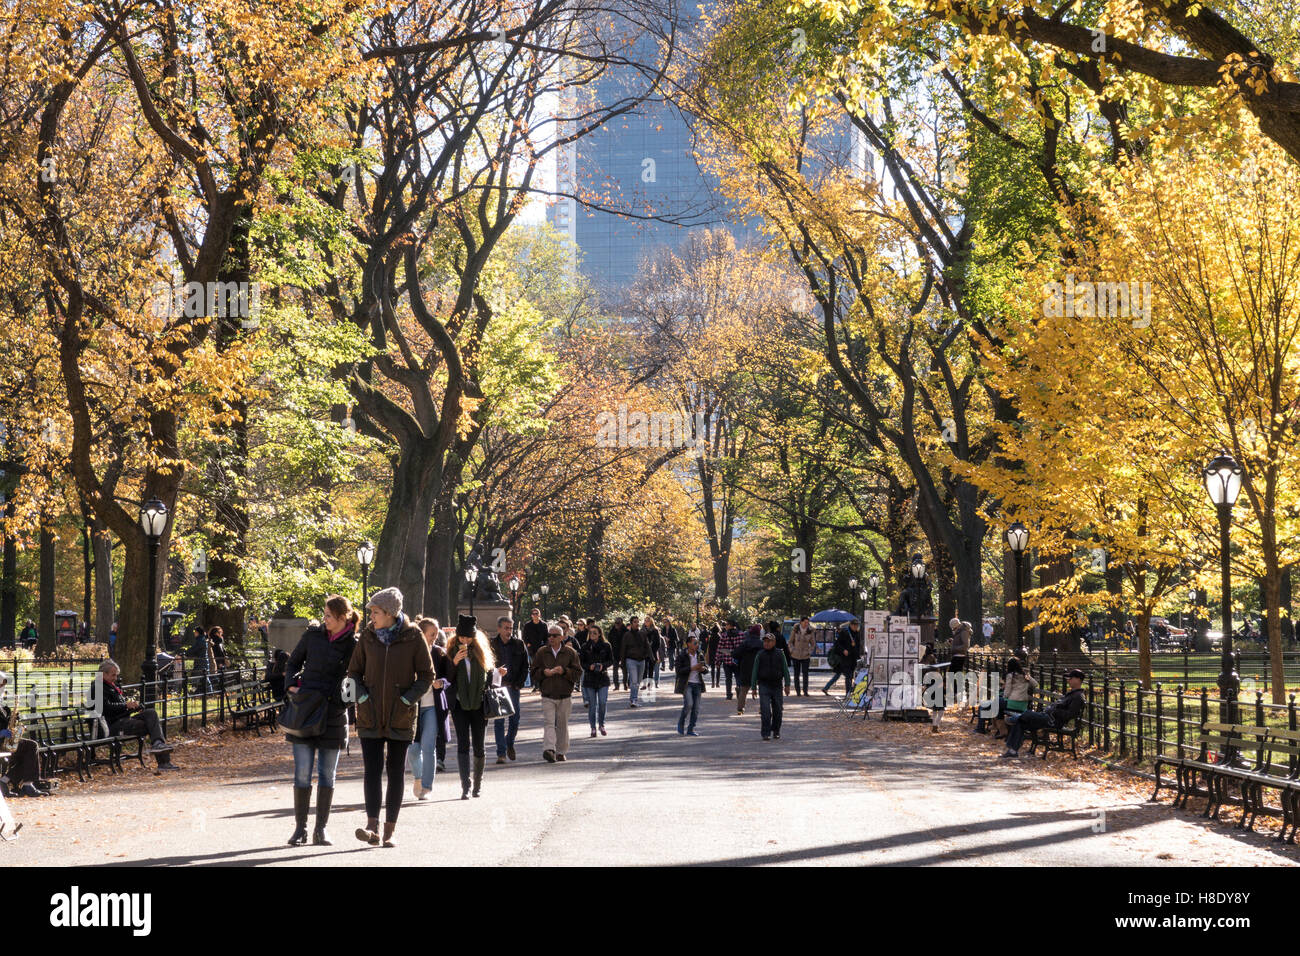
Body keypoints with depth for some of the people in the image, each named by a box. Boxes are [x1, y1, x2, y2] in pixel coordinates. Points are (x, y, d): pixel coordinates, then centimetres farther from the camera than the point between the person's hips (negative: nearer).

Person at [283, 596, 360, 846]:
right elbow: (292, 663, 16)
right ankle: (300, 828, 7)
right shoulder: (312, 636, 4)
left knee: (327, 774, 4)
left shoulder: (354, 646, -1)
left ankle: (321, 830, 11)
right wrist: (292, 685, -1)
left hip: (333, 714, -1)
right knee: (302, 773, -1)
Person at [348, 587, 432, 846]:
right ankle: (372, 828, -17)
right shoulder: (368, 636, 3)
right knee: (371, 769, -10)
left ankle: (389, 831, 10)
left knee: (396, 771, 4)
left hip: (401, 716, -1)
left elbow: (426, 675, 0)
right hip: (371, 715, 1)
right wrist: (362, 697, -5)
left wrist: (407, 699, -10)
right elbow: (354, 671, 10)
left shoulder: (413, 637, -4)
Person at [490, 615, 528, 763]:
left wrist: (519, 683, -1)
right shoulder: (491, 644, -1)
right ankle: (501, 753, 0)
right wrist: (496, 673, -14)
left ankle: (509, 743, 32)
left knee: (515, 719, 6)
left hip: (513, 687, 2)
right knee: (499, 720, -3)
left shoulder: (519, 644, 4)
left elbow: (525, 666, 8)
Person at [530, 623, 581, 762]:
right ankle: (549, 749, -26)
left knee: (562, 724, 7)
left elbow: (578, 672, 0)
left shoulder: (570, 652, 3)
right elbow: (534, 672, 7)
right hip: (547, 696, 0)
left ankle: (561, 752, 19)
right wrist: (544, 672, -13)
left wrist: (564, 671, -15)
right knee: (548, 723, -14)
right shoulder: (542, 653, 6)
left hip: (565, 696, 0)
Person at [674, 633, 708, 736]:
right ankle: (681, 724, 4)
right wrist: (692, 668, -20)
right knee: (688, 704, -18)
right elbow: (678, 670, -13)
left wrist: (703, 668, -12)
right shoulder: (682, 655, -6)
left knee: (696, 708, 1)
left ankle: (690, 729, 9)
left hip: (697, 684, 5)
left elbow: (707, 669, 12)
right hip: (686, 684, -5)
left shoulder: (699, 655, 8)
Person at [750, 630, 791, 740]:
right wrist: (754, 687, 2)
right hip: (764, 685, -1)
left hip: (777, 685, 1)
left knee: (777, 710, 7)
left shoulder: (780, 654, 3)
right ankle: (766, 734, -11)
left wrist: (787, 685, -2)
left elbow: (785, 670, 5)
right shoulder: (760, 655, 2)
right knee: (765, 710, -12)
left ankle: (776, 732, 24)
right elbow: (754, 672, 5)